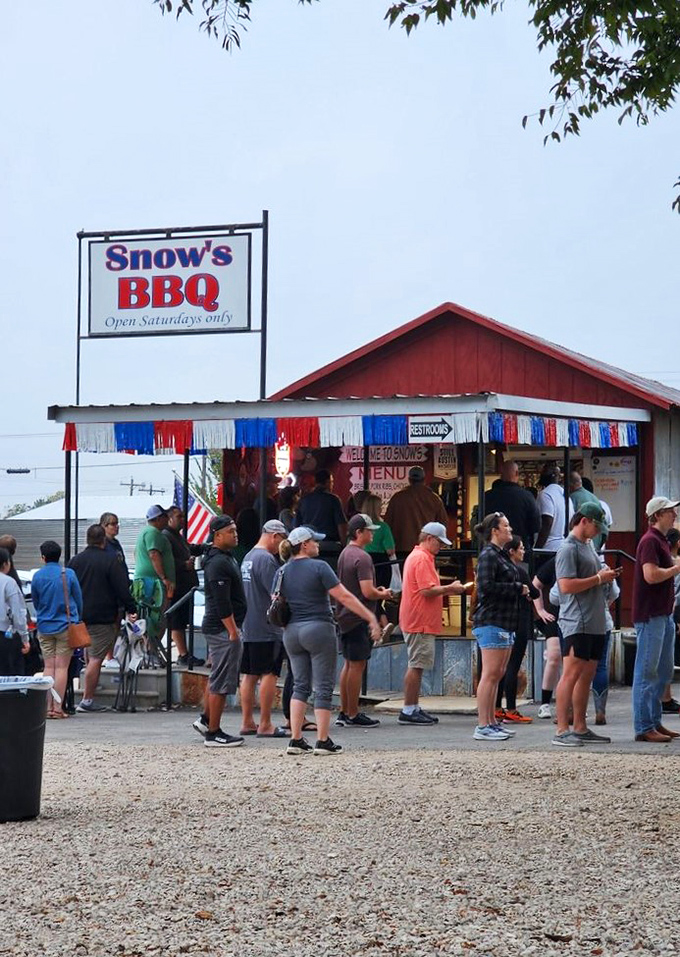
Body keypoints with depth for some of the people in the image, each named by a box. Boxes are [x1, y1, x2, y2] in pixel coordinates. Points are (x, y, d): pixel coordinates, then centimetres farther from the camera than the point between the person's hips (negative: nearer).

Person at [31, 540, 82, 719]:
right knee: (61, 667, -1)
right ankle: (57, 707, -4)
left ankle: (48, 707, 6)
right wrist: (77, 619, 18)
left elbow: (35, 602, 11)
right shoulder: (69, 574, -6)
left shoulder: (37, 576, -1)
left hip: (44, 628, 2)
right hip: (66, 626, -2)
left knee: (49, 666, 8)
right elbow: (79, 600, 2)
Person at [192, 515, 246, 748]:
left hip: (218, 628, 11)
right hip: (224, 627, -11)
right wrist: (233, 632, -22)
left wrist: (234, 629, 23)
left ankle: (205, 719, 30)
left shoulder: (226, 558, 16)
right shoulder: (219, 563, -18)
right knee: (222, 681, -6)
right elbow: (222, 603, -23)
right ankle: (213, 733, -1)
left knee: (216, 677, 20)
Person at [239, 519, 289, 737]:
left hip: (248, 628, 9)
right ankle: (265, 725, -4)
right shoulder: (266, 559, -15)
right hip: (267, 629, -9)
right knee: (269, 675, -5)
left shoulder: (248, 558, 15)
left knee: (249, 675, 11)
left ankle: (247, 722, 14)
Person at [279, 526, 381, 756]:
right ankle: (323, 741, 1)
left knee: (300, 685, 12)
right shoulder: (319, 567, -10)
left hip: (291, 632, 6)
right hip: (318, 629, -6)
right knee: (323, 687, 1)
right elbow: (345, 597, -12)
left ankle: (296, 740, 5)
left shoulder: (282, 572, 7)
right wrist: (371, 618, -9)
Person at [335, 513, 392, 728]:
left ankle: (343, 712, 18)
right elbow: (368, 592, -23)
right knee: (357, 666, -4)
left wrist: (377, 592, 18)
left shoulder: (344, 554, 13)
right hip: (359, 619, -9)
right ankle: (353, 715, 0)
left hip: (345, 617, 9)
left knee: (349, 664, 15)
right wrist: (383, 595, -3)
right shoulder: (362, 558, -17)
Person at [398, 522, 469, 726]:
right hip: (420, 623, -11)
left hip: (418, 622, 11)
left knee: (416, 666, 13)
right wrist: (449, 588, -10)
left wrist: (446, 589, 14)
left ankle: (413, 709, 16)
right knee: (416, 666, -8)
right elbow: (427, 590, -21)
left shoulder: (418, 556, 20)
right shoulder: (422, 559, -14)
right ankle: (408, 711, -6)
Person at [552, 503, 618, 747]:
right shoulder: (568, 549, -10)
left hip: (595, 624, 10)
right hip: (577, 624, -10)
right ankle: (561, 731, -10)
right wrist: (599, 578, -15)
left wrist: (607, 576, 11)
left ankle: (580, 729, 15)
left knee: (587, 675, 10)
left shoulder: (588, 546, 20)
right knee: (571, 674, -10)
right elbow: (567, 585, -20)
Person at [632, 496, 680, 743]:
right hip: (650, 616, -10)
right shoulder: (650, 540, -14)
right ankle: (644, 727, -4)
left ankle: (654, 722, 20)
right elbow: (651, 575, -24)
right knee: (647, 672, -7)